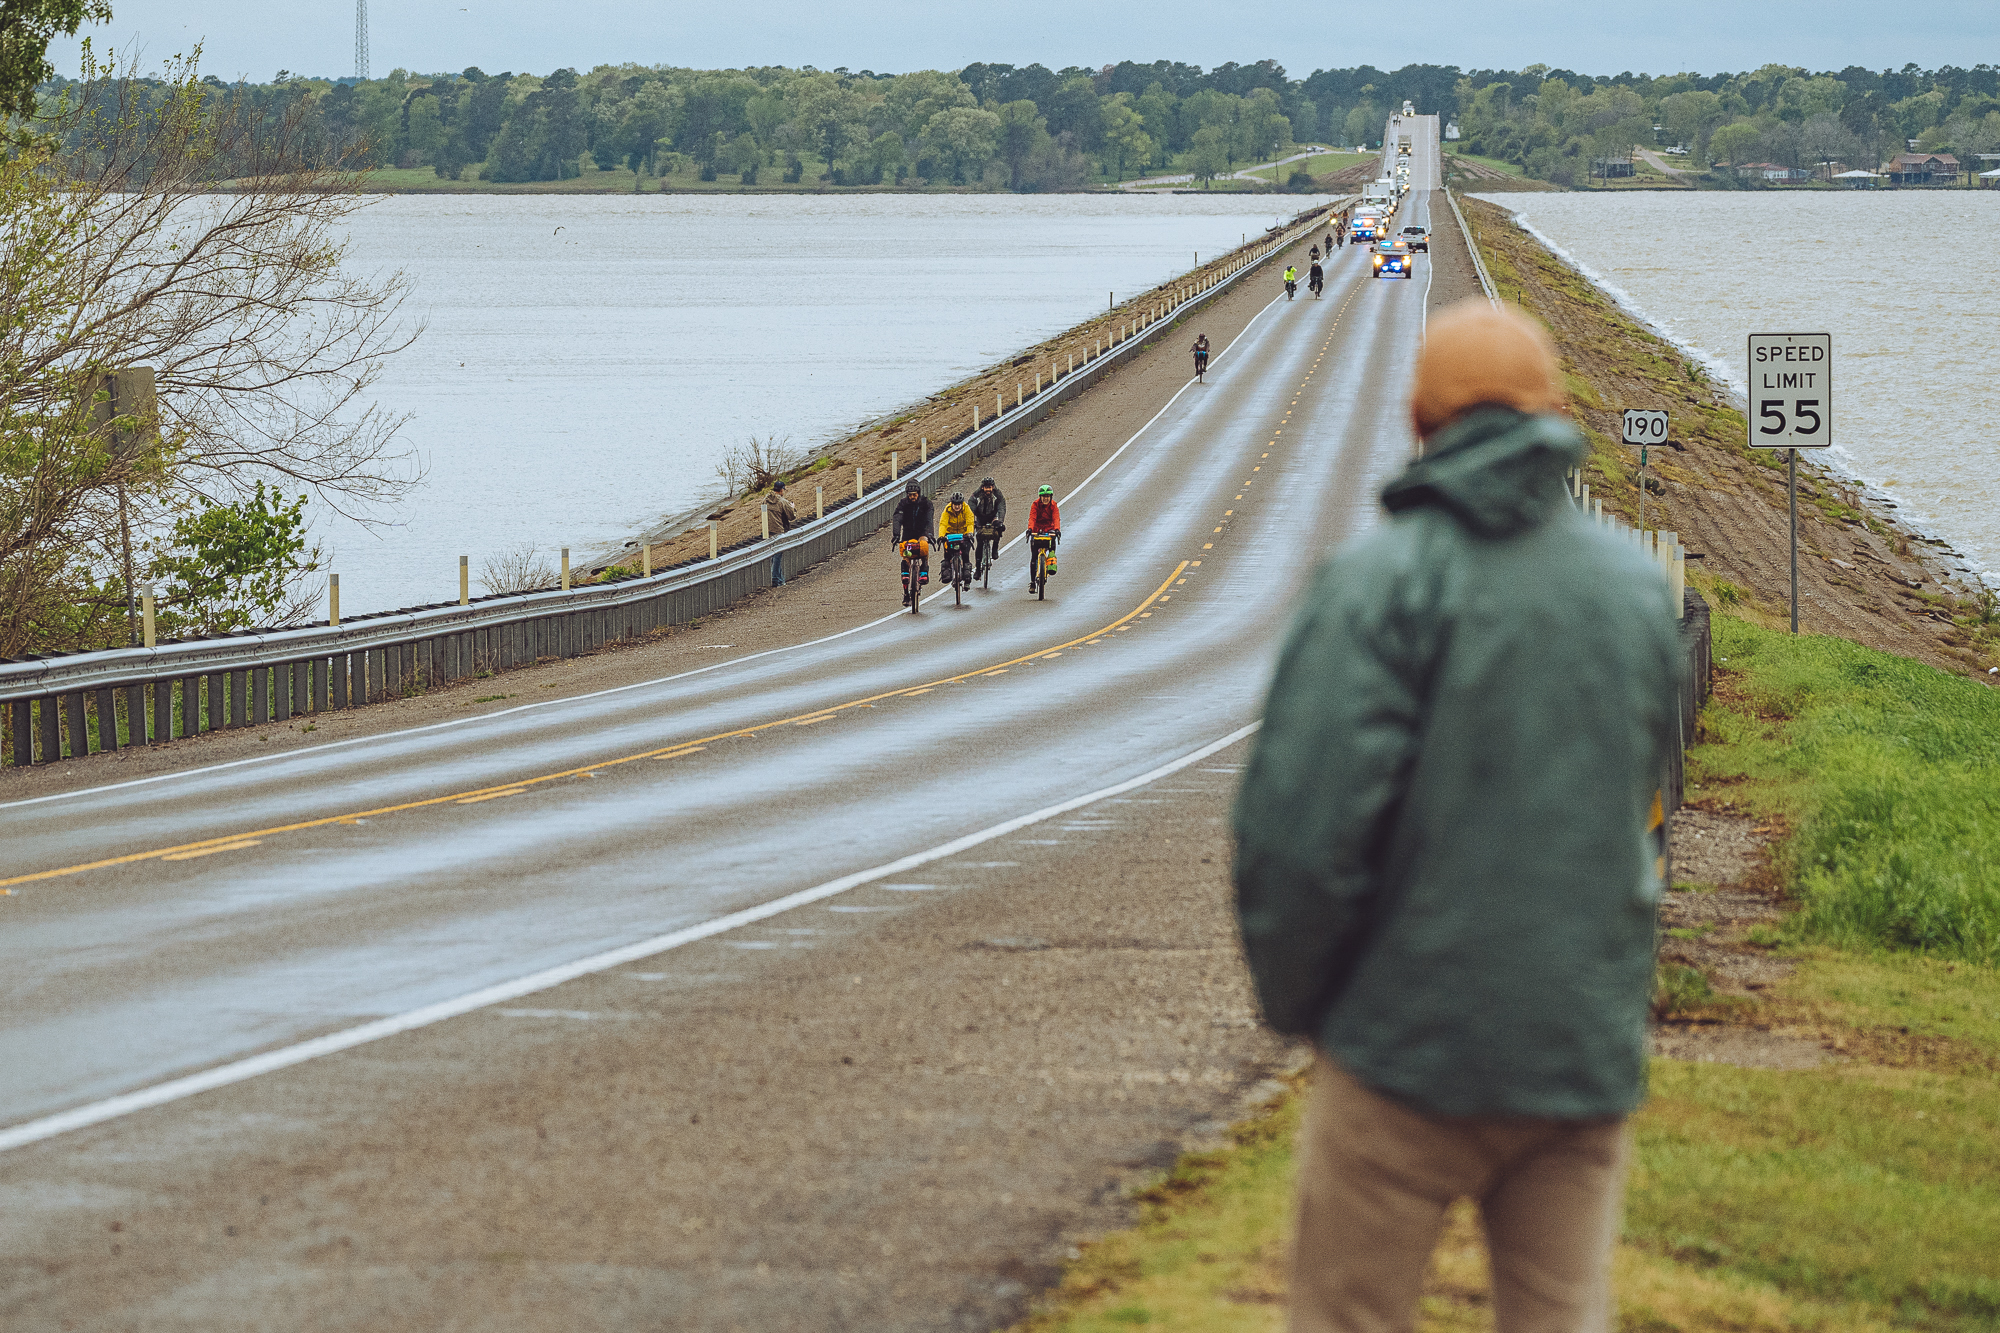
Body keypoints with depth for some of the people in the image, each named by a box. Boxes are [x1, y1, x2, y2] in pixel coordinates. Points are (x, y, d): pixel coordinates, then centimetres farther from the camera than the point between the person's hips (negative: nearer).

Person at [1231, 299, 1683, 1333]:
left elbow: (1300, 823, -15)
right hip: (1588, 1053, 5)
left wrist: (1290, 995, 0)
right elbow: (1658, 817, 14)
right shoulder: (1640, 589, 8)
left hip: (1411, 1046, -4)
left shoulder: (1381, 579, -9)